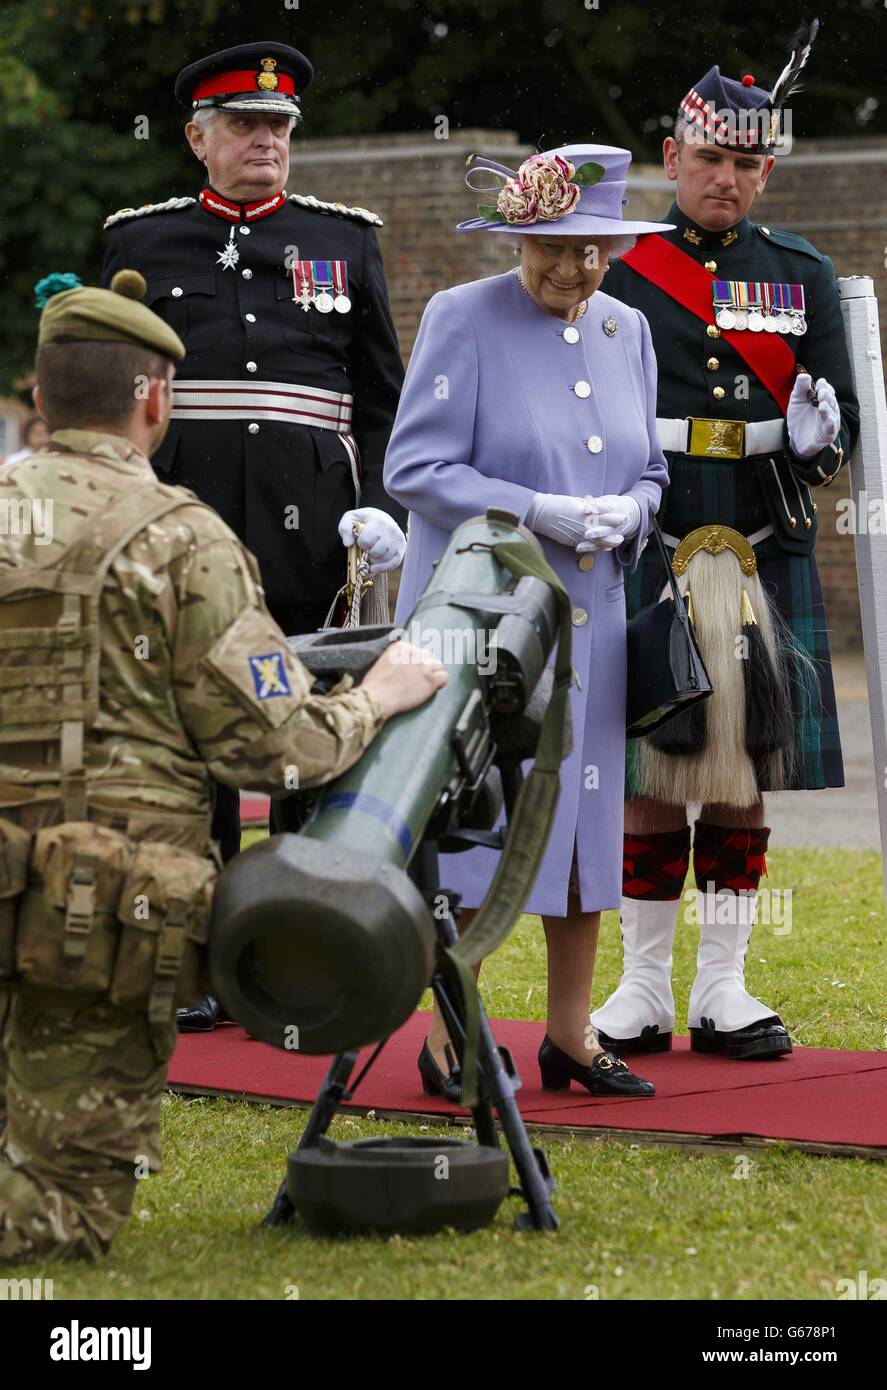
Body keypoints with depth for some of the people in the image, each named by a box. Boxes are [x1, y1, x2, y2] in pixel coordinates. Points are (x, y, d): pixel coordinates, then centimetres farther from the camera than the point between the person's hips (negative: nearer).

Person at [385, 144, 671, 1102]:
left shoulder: (626, 330, 12)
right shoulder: (463, 320, -6)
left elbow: (649, 471, 18)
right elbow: (414, 470, -11)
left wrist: (626, 512, -6)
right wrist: (537, 512, -19)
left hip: (592, 617, 6)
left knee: (587, 818, 7)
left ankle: (570, 1036, 17)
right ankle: (451, 1038, 5)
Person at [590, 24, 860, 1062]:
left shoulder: (803, 276, 11)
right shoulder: (616, 273, 5)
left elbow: (839, 414, 8)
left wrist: (818, 437, -14)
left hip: (765, 563, 2)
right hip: (646, 560, -2)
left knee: (744, 778, 4)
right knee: (652, 776, 0)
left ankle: (723, 994, 12)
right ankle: (643, 993, 10)